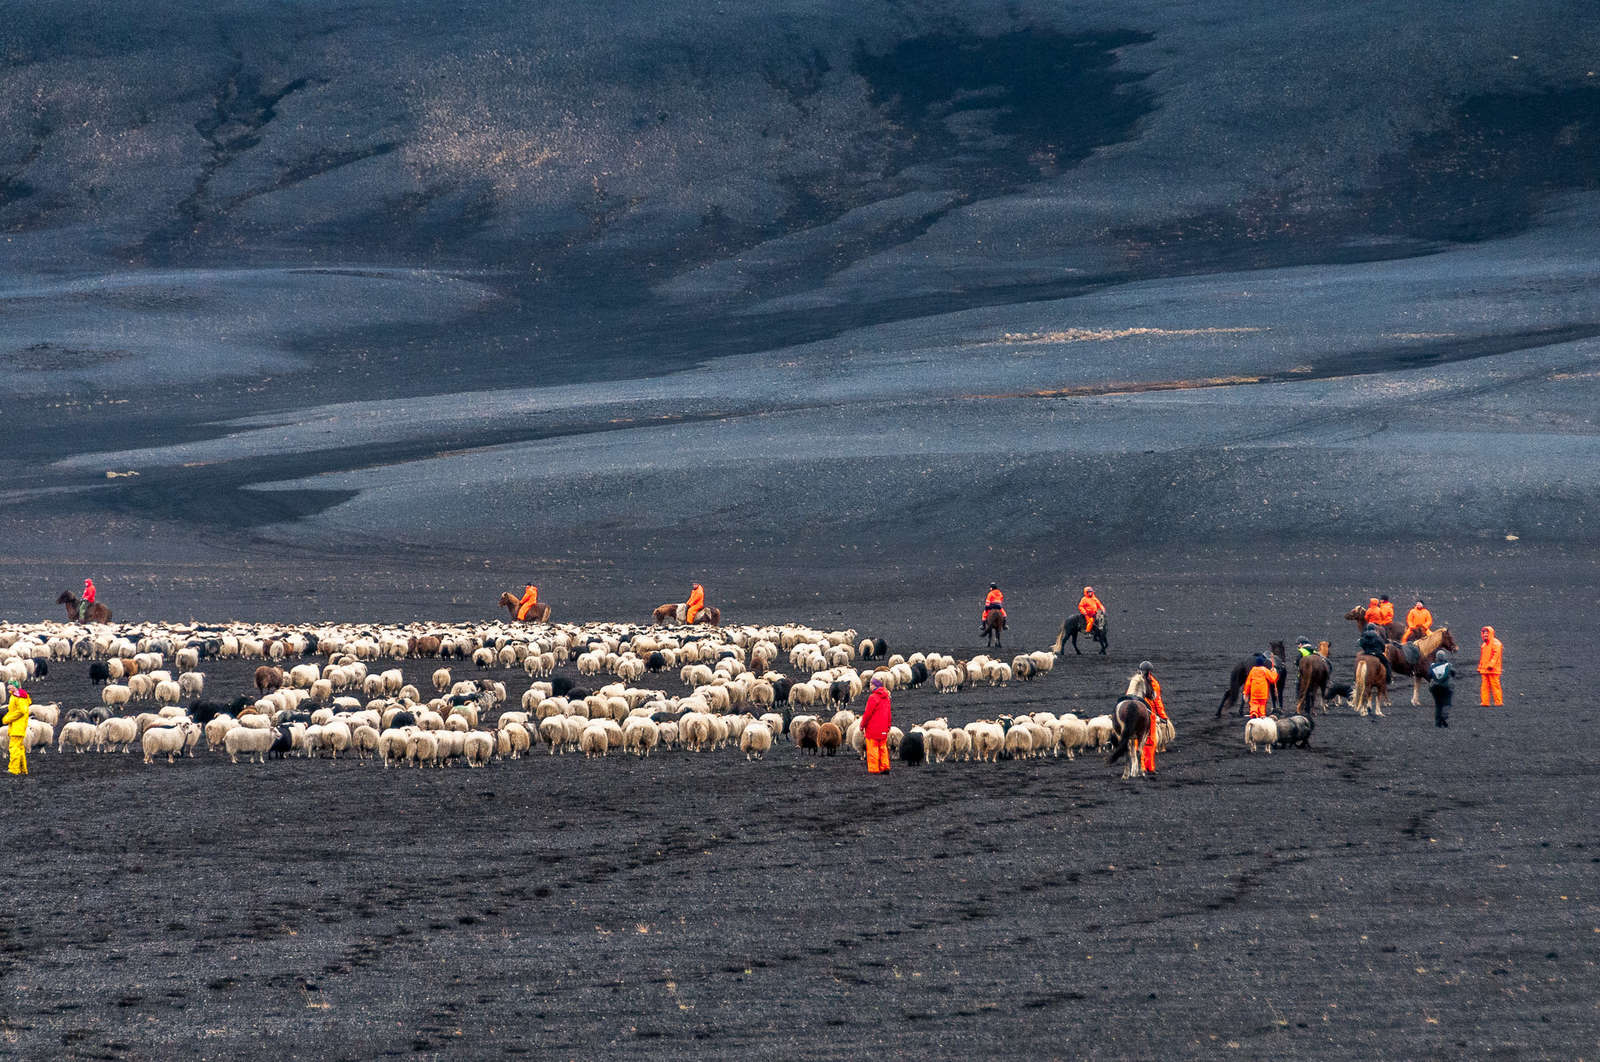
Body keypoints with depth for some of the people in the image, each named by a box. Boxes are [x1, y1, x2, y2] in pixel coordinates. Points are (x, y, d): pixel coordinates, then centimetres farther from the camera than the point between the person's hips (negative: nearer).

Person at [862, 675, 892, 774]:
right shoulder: (886, 698, 9)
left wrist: (862, 726, -3)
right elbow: (888, 714, 16)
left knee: (872, 749, -2)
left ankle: (873, 769, -2)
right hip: (883, 730, 7)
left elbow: (867, 713, -14)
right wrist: (888, 728, 23)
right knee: (883, 748, 13)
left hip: (872, 729, -7)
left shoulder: (873, 697, -15)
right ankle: (885, 767, 12)